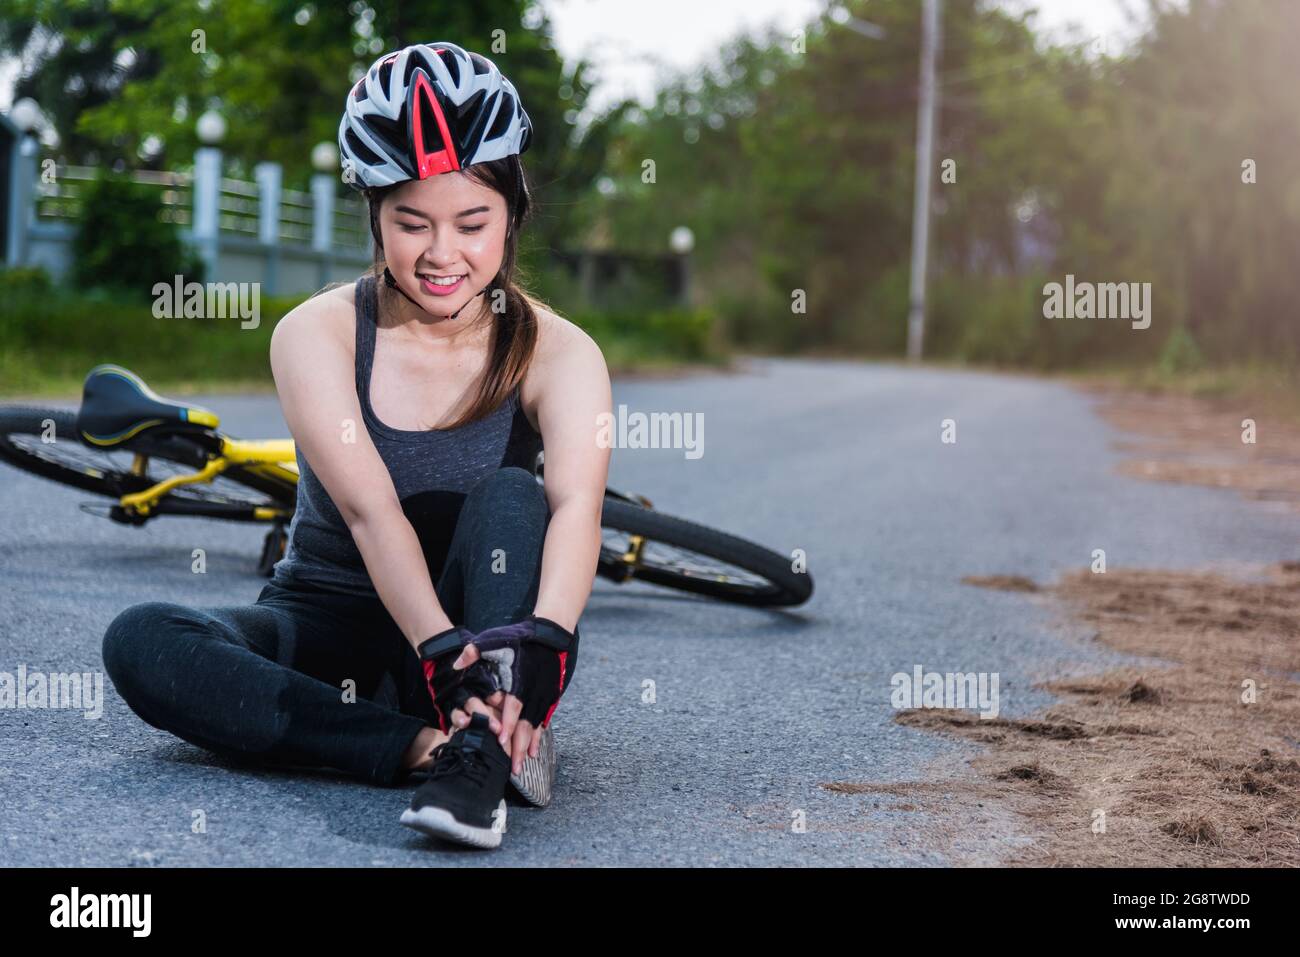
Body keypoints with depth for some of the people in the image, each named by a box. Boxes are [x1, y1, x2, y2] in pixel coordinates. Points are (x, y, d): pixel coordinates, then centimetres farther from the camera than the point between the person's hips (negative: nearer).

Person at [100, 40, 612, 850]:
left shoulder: (557, 352, -9)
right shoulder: (318, 334, -10)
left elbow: (578, 505, -28)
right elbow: (368, 508, -25)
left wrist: (543, 642, -49)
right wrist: (440, 646, -43)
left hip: (484, 636, -1)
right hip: (333, 625, 1)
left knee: (509, 496, -29)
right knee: (142, 642, -27)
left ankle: (480, 755, -43)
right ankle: (424, 747, -34)